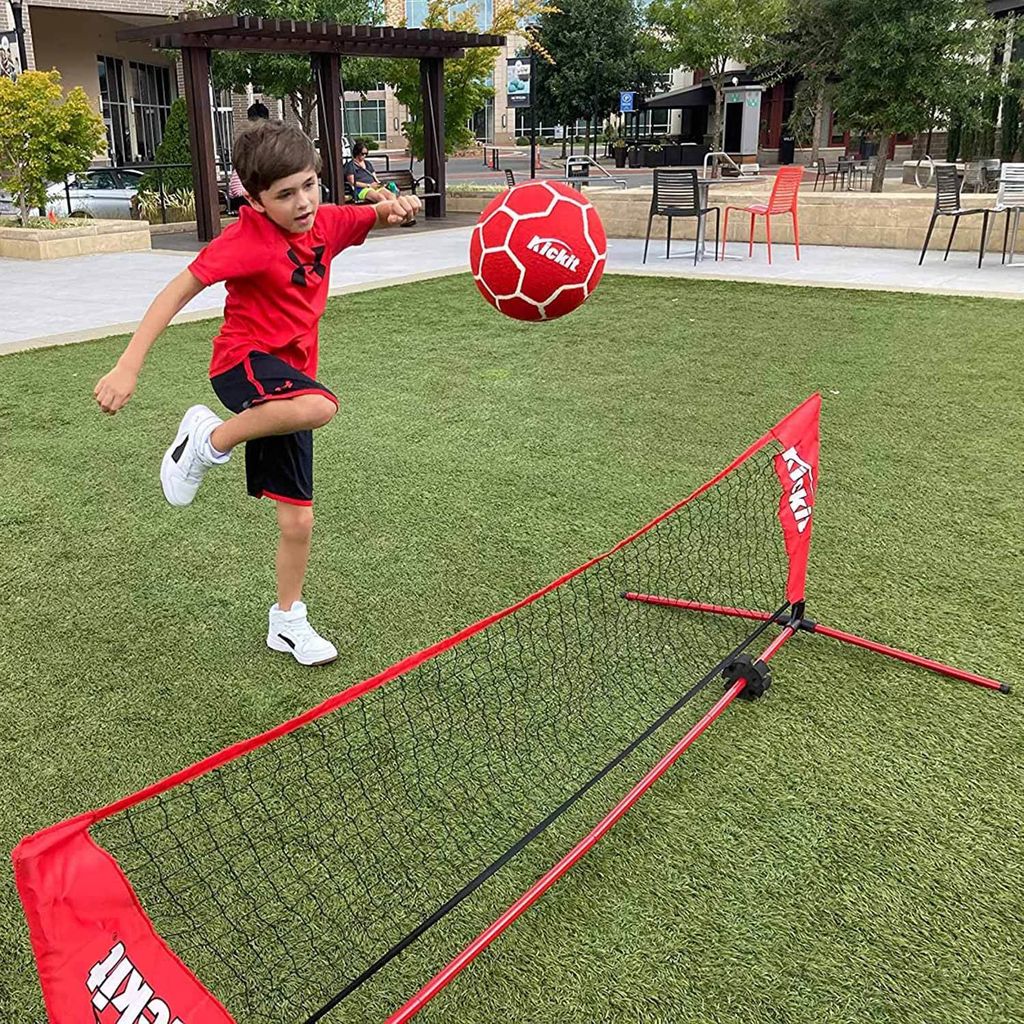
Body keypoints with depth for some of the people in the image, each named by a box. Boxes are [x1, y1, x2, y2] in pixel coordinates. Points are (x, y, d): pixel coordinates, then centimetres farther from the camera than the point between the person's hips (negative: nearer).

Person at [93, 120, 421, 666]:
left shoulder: (326, 222, 0)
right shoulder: (248, 239, -18)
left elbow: (376, 215, 15)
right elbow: (180, 288, -20)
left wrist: (394, 206, -12)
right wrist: (128, 365, -27)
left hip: (289, 379, 6)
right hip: (245, 362, -6)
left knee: (298, 518, 7)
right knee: (319, 405, -41)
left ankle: (288, 621, 27)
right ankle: (209, 440, -15)